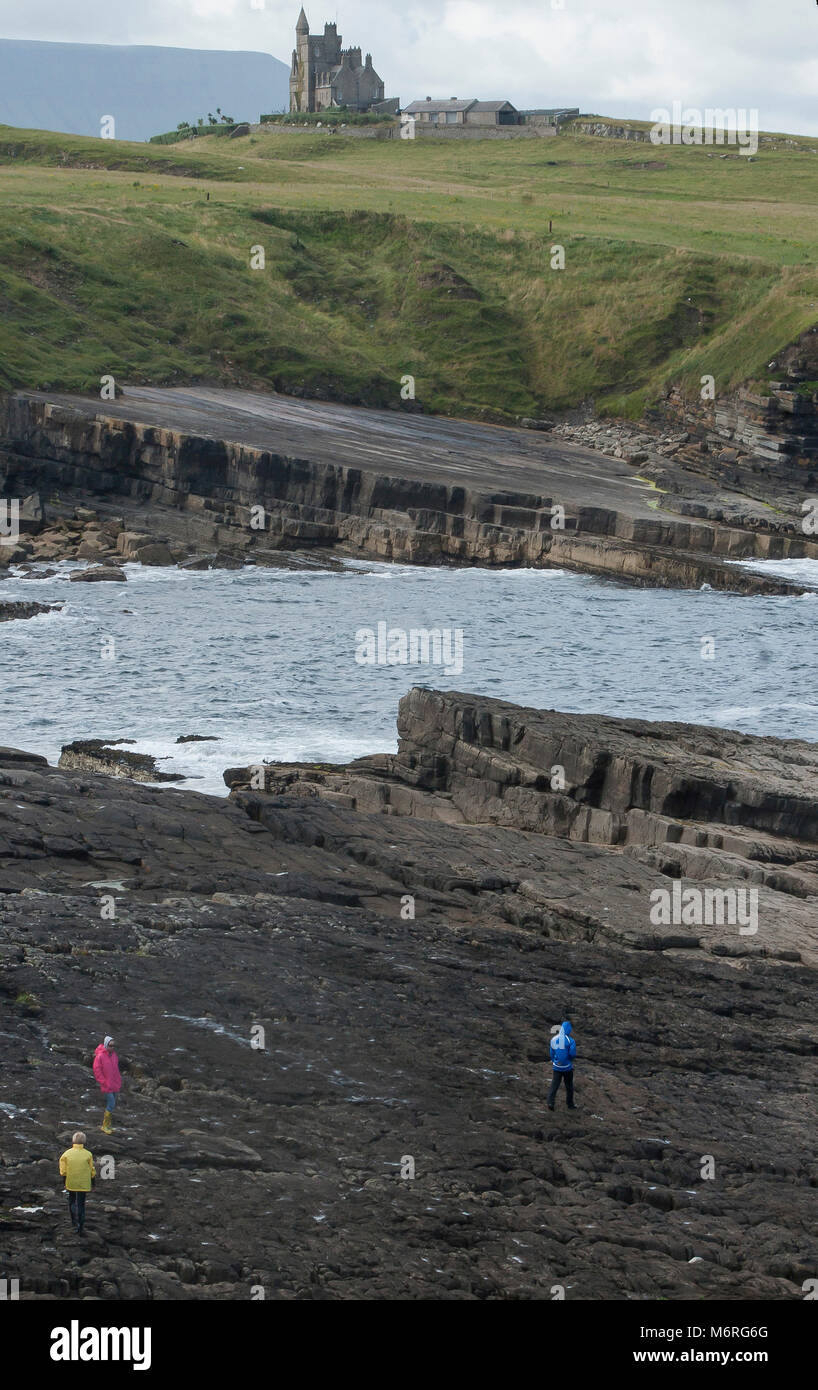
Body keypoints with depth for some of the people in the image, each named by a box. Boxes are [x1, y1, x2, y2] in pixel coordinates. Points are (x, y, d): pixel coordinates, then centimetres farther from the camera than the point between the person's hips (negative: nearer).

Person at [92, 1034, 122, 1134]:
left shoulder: (114, 1055, 9)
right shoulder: (100, 1056, -14)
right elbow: (97, 1071, -13)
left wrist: (119, 1082, 14)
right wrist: (104, 1083, -14)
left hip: (115, 1085, 7)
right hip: (107, 1086, -7)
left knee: (112, 1105, 11)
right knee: (111, 1104, -11)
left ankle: (108, 1125, 21)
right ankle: (105, 1126, 0)